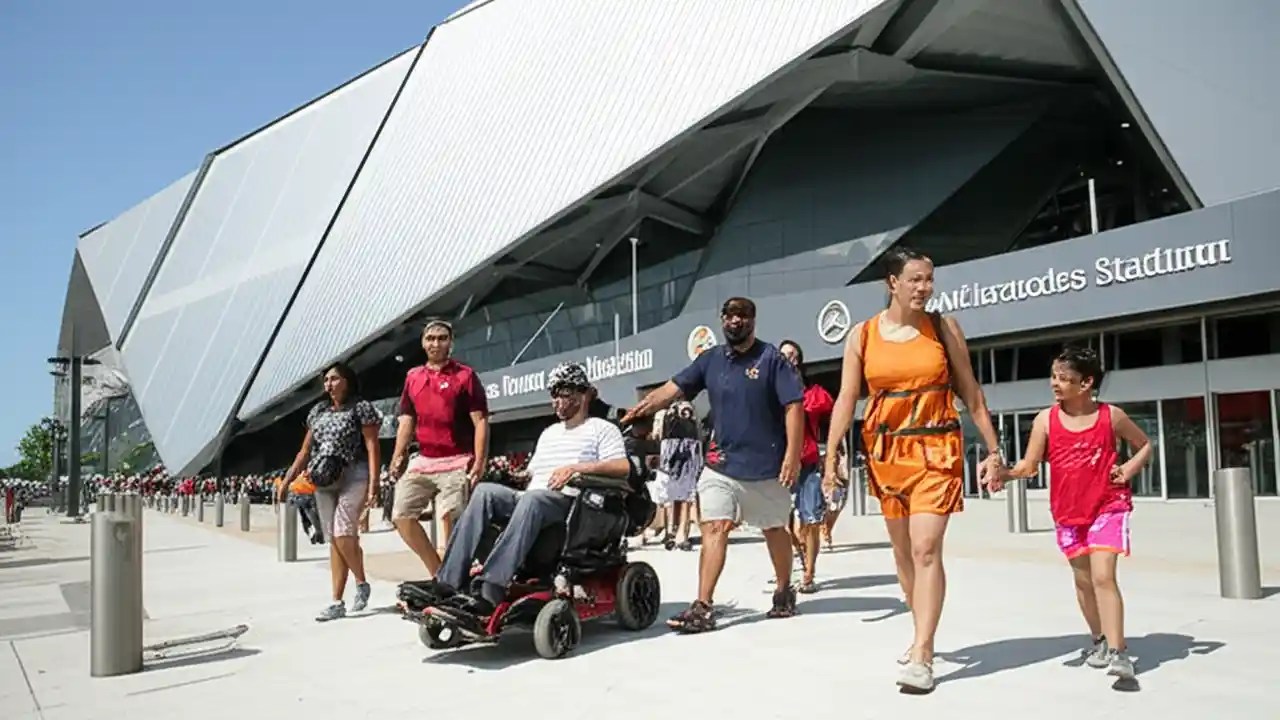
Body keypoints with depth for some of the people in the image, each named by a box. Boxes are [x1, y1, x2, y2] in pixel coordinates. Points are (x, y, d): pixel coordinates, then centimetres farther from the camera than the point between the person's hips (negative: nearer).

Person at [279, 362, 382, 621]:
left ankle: (362, 583, 7)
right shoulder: (318, 411, 17)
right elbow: (305, 451, 19)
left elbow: (372, 448, -7)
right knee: (334, 540, 5)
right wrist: (287, 479, 11)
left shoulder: (361, 407, 0)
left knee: (343, 536, -16)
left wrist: (373, 483, -16)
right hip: (323, 481, 6)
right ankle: (337, 603, 6)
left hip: (353, 477, -6)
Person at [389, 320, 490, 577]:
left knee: (451, 520, -9)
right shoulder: (412, 377, 15)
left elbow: (480, 422, -5)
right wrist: (398, 456, 7)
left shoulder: (465, 375, -1)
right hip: (422, 461, 6)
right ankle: (437, 572, 14)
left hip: (456, 463, -6)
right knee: (401, 515, 4)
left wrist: (479, 462, -14)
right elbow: (407, 421, 19)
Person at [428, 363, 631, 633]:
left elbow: (623, 468, -6)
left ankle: (488, 593, -52)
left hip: (572, 504, -6)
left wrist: (577, 467, -13)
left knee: (532, 499, -40)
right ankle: (449, 584, -35)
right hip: (532, 499, 6)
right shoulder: (548, 433, 33)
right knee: (485, 491, -24)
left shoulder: (602, 429, 11)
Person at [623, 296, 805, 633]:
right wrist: (641, 408, -19)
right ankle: (702, 608, -8)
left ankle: (784, 593, 34)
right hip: (722, 463, 3)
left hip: (766, 465, -3)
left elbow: (793, 406, -11)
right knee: (714, 529, -6)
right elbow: (673, 388, -1)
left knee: (774, 530, 13)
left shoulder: (771, 358, -6)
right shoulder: (710, 360, 7)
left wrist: (792, 456, -19)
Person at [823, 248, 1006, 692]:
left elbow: (970, 393, 5)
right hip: (887, 452, 3)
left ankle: (921, 656, -11)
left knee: (926, 549, -13)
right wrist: (831, 456, -8)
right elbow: (846, 399, 0)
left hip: (937, 450, -2)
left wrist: (993, 449, 3)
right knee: (903, 552, 12)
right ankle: (924, 637, 29)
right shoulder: (862, 335, 2)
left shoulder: (944, 328, 1)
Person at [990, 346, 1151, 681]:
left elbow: (1145, 444, 11)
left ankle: (1117, 651, -15)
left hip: (1108, 507, -3)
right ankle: (1099, 639, 36)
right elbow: (1030, 465, -5)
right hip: (1068, 512, 3)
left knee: (1103, 576, -17)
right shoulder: (1046, 419, -5)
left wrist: (1130, 467, -8)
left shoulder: (1110, 415, -6)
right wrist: (1003, 473, -24)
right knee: (1083, 580, 15)